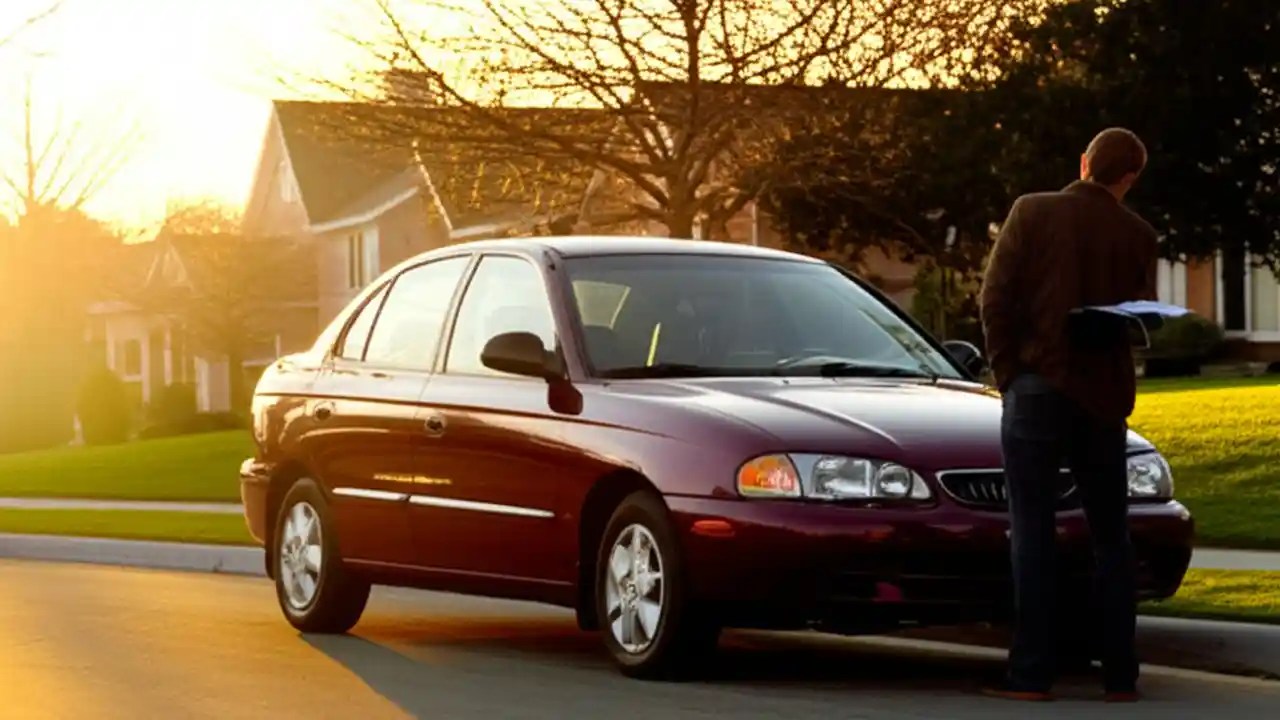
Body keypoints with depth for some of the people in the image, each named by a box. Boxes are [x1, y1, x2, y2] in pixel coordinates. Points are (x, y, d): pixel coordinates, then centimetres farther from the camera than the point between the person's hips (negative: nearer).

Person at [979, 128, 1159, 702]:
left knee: (1033, 531, -2)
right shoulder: (1137, 235, 2)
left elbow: (996, 295, -7)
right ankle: (1120, 675, 11)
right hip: (1105, 397, 3)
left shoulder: (1032, 212, -3)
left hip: (1037, 387, -2)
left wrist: (1007, 370, 0)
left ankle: (1032, 672, -6)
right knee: (1111, 536, 11)